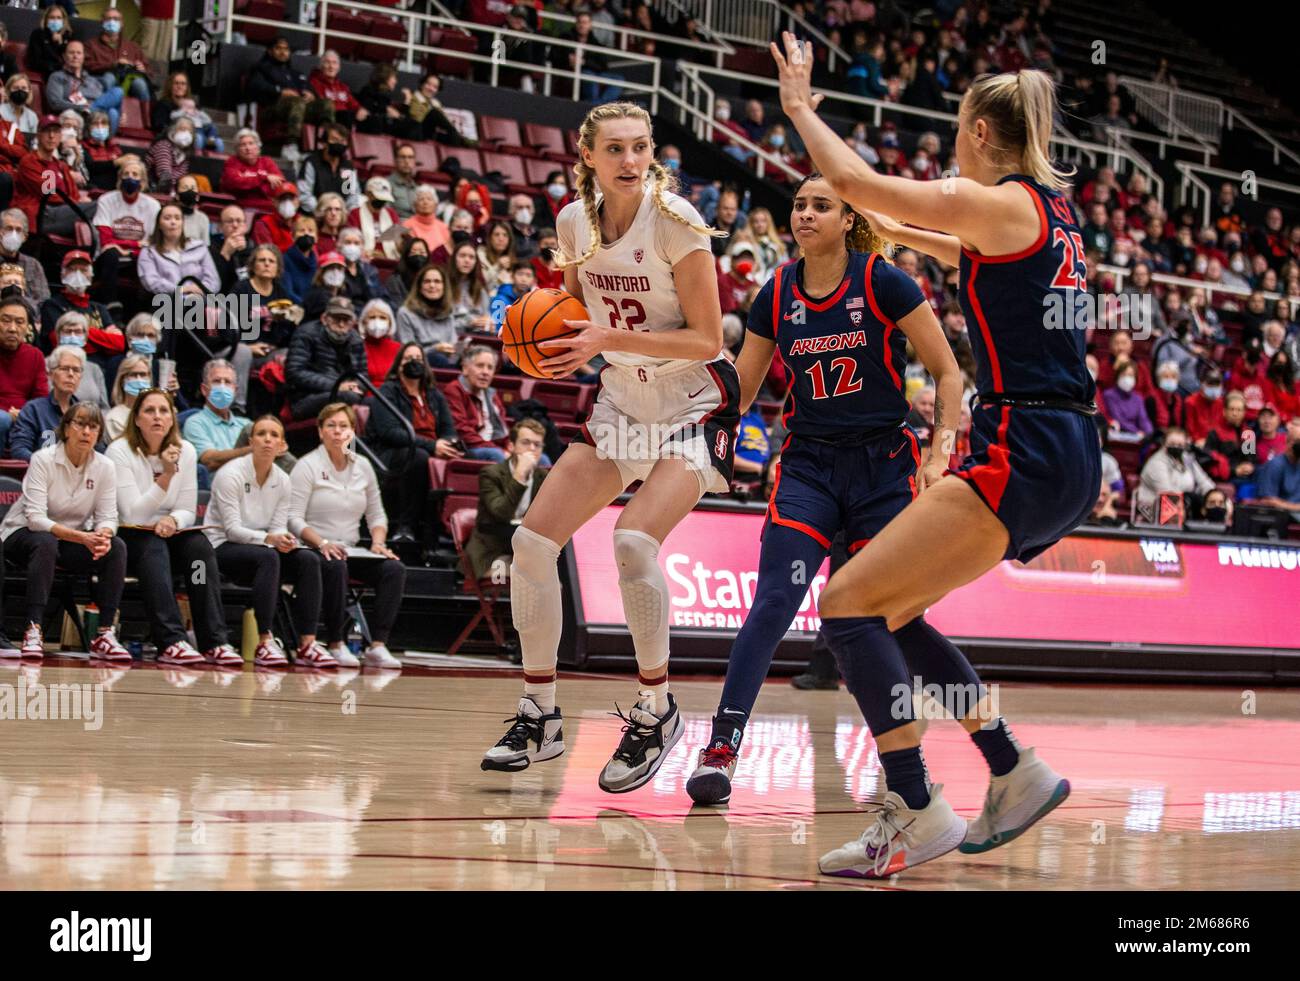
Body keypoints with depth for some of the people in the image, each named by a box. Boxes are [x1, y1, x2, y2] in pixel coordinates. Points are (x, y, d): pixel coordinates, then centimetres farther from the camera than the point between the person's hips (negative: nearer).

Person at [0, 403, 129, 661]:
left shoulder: (104, 467, -5)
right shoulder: (43, 460, -18)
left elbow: (107, 517, -7)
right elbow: (36, 518, -25)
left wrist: (102, 535, -33)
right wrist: (81, 537, -37)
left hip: (74, 539, 4)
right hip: (23, 535, -4)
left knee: (116, 547, -22)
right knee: (45, 543, -39)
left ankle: (104, 634, -24)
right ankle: (33, 632, -40)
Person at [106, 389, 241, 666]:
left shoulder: (185, 451, 4)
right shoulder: (120, 451, -9)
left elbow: (188, 510, 5)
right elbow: (133, 514, -17)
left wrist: (172, 520, -20)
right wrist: (167, 475, -25)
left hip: (167, 535, 4)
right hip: (128, 538, -4)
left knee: (200, 545, -27)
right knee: (153, 548, -36)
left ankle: (214, 643, -32)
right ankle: (170, 642, -46)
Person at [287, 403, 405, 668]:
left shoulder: (363, 467, 13)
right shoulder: (307, 466, -3)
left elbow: (377, 515, 17)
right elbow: (294, 519, -11)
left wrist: (378, 542, -3)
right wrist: (322, 543, -25)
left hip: (351, 550, 5)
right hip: (313, 550, -5)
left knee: (394, 570, -21)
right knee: (336, 567, -39)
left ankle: (378, 646, -25)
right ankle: (335, 645, -28)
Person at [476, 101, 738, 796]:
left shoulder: (674, 220, -18)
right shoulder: (575, 222, -1)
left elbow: (707, 338, -19)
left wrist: (613, 340, -27)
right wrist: (548, 341, -5)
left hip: (694, 404, -6)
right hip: (622, 401, 6)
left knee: (634, 540, -28)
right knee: (532, 539, -5)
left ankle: (655, 712, -9)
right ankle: (539, 717, 9)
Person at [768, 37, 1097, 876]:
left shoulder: (1001, 202, -7)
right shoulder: (1046, 211, 17)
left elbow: (852, 181, -7)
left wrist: (799, 105, 8)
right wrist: (899, 231, 49)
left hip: (1023, 454, -9)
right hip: (1070, 462, 9)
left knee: (848, 603, -9)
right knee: (890, 609, 18)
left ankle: (917, 812, -15)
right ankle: (1016, 773, 18)